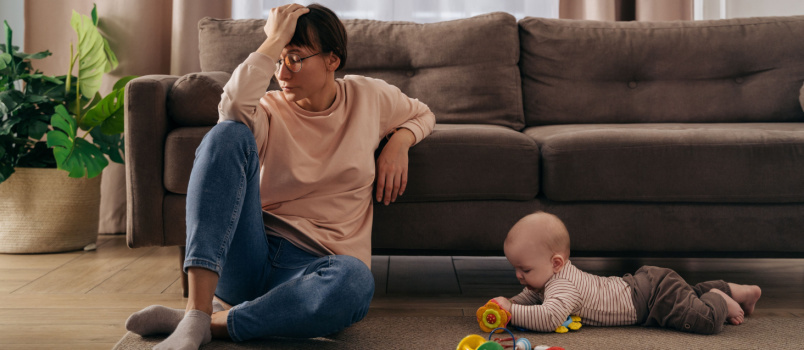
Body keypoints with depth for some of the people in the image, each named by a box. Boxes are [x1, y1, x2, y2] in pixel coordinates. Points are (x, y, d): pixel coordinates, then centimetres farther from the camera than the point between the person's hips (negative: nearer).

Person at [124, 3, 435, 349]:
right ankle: (196, 313, -34)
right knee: (228, 134, -25)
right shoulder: (268, 111, 3)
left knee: (356, 281, -40)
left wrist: (399, 142, 8)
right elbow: (233, 108, -22)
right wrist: (274, 39, -12)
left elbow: (421, 114, 30)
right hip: (246, 254, 1)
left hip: (312, 264, 0)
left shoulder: (368, 96, 11)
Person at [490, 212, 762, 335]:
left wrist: (511, 312, -40)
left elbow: (548, 318, -48)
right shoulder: (553, 275, -3)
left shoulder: (563, 286, -31)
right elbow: (530, 297, 13)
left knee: (706, 320, -19)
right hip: (641, 283, 9)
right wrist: (510, 303, -7)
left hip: (652, 293, -9)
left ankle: (719, 299, 9)